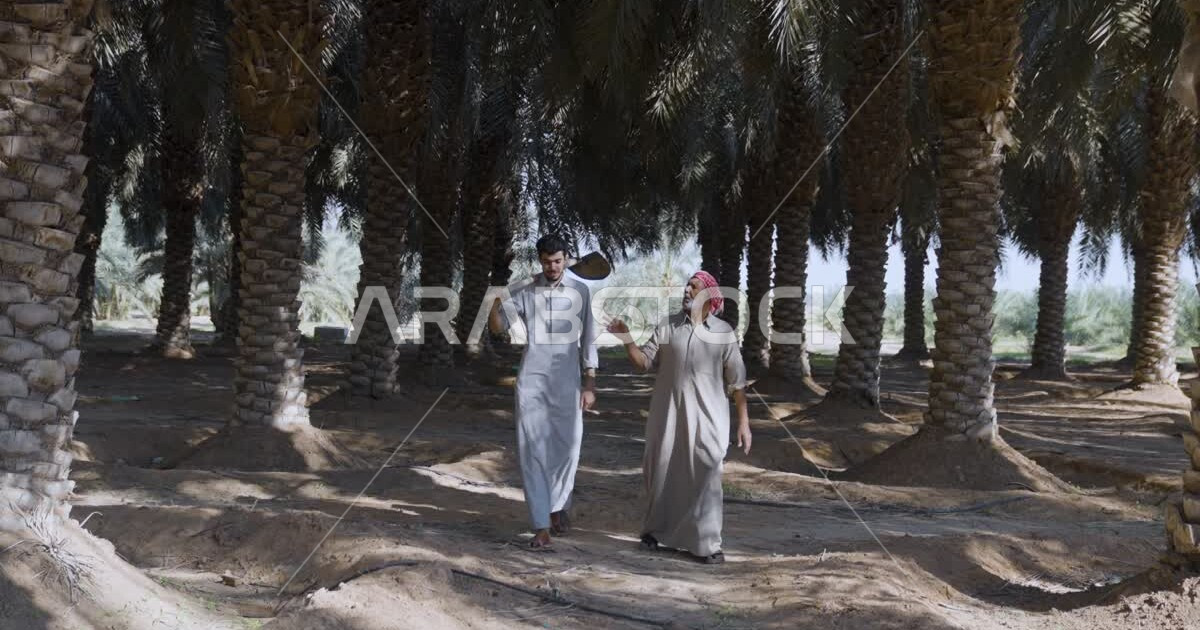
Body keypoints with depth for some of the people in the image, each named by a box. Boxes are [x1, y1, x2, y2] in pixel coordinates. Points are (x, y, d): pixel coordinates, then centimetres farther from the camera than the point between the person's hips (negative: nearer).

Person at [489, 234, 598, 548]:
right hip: (531, 380, 0)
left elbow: (588, 339, 7)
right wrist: (495, 302, -24)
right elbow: (497, 327, -2)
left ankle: (558, 506, 29)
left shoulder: (580, 291, 5)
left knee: (568, 446, 4)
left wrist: (590, 383, 3)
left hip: (567, 381, 0)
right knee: (532, 450, -3)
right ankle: (541, 525, 0)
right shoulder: (525, 291, 4)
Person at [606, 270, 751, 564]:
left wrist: (744, 422, -1)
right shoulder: (666, 327, 4)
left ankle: (706, 544, -1)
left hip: (707, 417, -2)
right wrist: (626, 339, -15)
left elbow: (736, 380, 2)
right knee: (661, 472, 10)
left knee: (705, 477, -8)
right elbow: (644, 363, 1)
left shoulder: (724, 332, 1)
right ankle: (655, 528, 31)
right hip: (668, 414, 2)